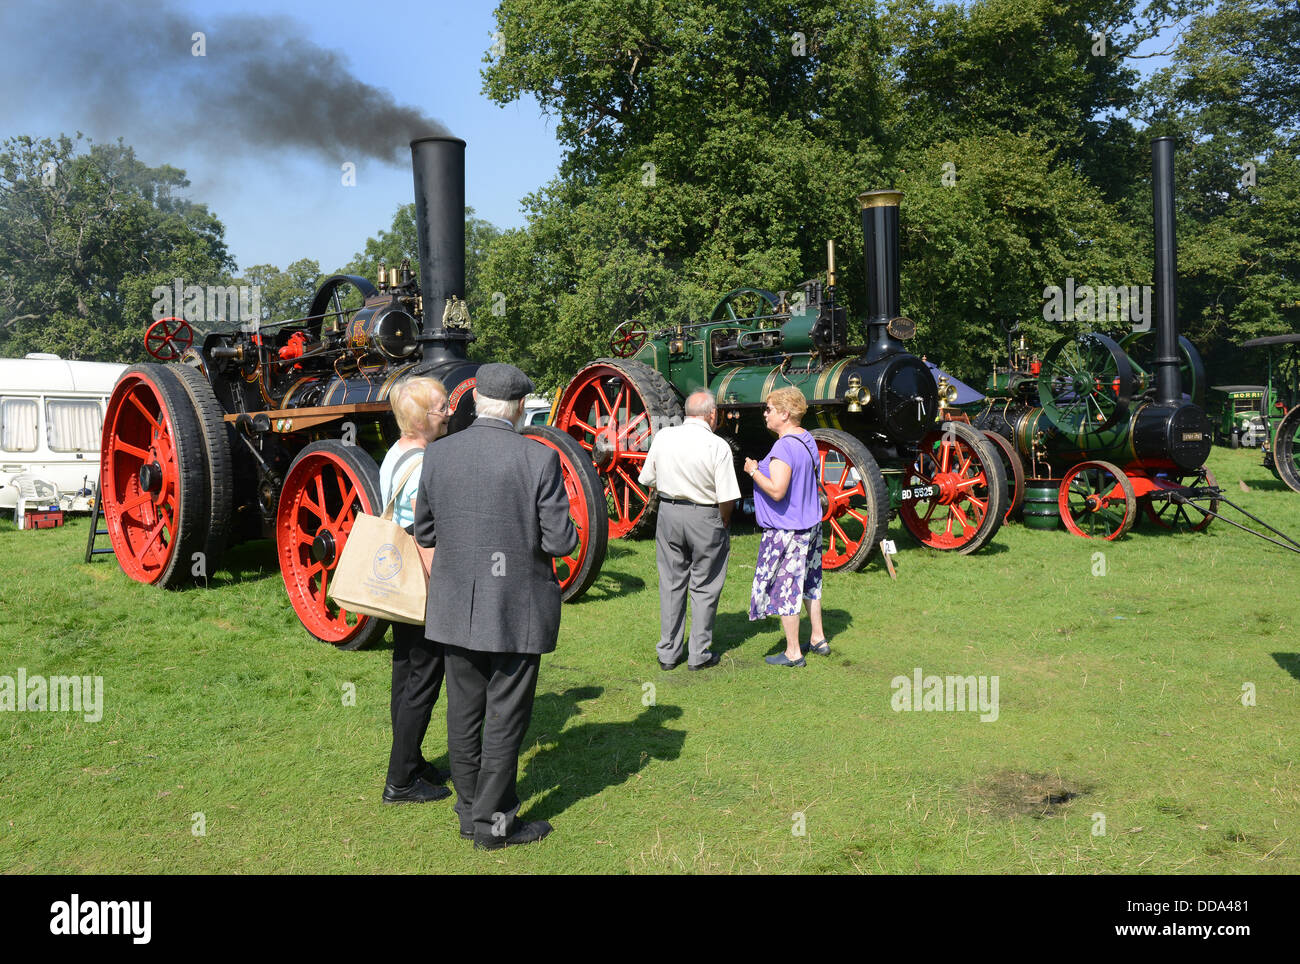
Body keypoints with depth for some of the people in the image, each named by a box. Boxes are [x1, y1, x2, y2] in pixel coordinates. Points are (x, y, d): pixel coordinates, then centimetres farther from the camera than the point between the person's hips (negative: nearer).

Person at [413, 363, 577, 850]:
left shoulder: (439, 454, -2)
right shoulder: (539, 458, -14)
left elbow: (424, 532, 6)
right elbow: (561, 541, -14)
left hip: (455, 609, 4)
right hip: (517, 610, -4)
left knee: (463, 713, 16)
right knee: (505, 717, 7)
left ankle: (470, 809, 31)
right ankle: (493, 822, 17)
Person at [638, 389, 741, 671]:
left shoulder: (663, 437, -1)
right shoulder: (718, 446, -13)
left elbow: (648, 479, 7)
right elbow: (727, 498, -13)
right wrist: (723, 525, 3)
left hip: (668, 512, 4)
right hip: (705, 516, -4)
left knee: (671, 584, 13)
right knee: (703, 587, 9)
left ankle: (668, 653, 20)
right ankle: (699, 654, 15)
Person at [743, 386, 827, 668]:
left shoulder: (784, 448, -23)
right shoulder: (807, 440, 8)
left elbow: (777, 491, -30)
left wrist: (754, 471, -15)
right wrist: (761, 469, 16)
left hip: (786, 530, -10)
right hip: (810, 524, 10)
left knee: (785, 590, 1)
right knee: (809, 583, 21)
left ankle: (793, 653, 8)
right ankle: (818, 640, 32)